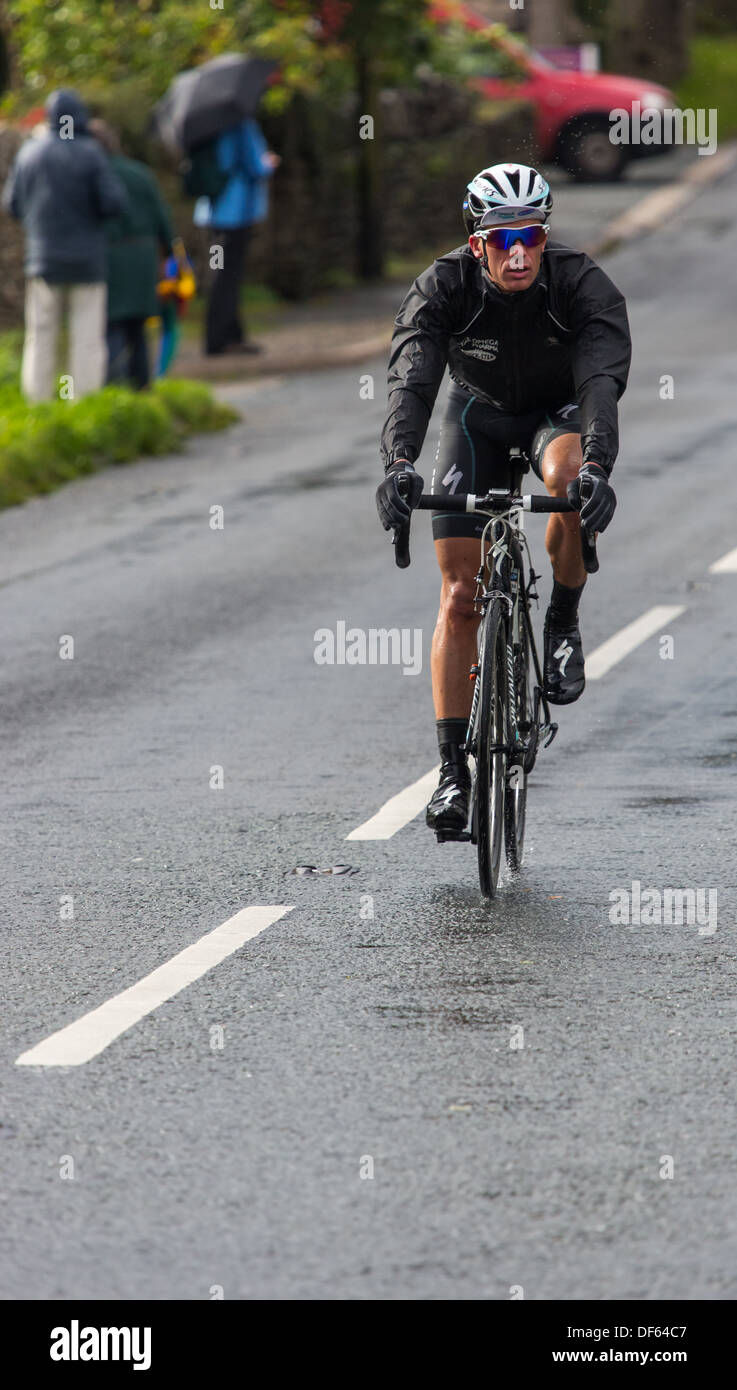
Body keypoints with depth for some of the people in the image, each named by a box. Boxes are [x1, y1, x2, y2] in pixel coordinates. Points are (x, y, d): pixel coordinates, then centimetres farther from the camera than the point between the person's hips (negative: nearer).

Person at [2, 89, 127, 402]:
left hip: (44, 259, 3)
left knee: (41, 339, 8)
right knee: (87, 341, 1)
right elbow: (114, 203, -14)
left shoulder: (29, 153, 2)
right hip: (86, 260, -3)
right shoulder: (90, 153, -10)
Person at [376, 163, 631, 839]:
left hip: (559, 411, -1)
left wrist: (597, 466, -58)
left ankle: (564, 624, -13)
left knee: (571, 477, -38)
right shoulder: (443, 288, -26)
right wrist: (399, 465, -54)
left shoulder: (584, 284, -28)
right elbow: (411, 381, -36)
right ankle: (453, 769, -3)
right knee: (461, 594, -9)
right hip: (480, 412, 1)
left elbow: (602, 380, -41)